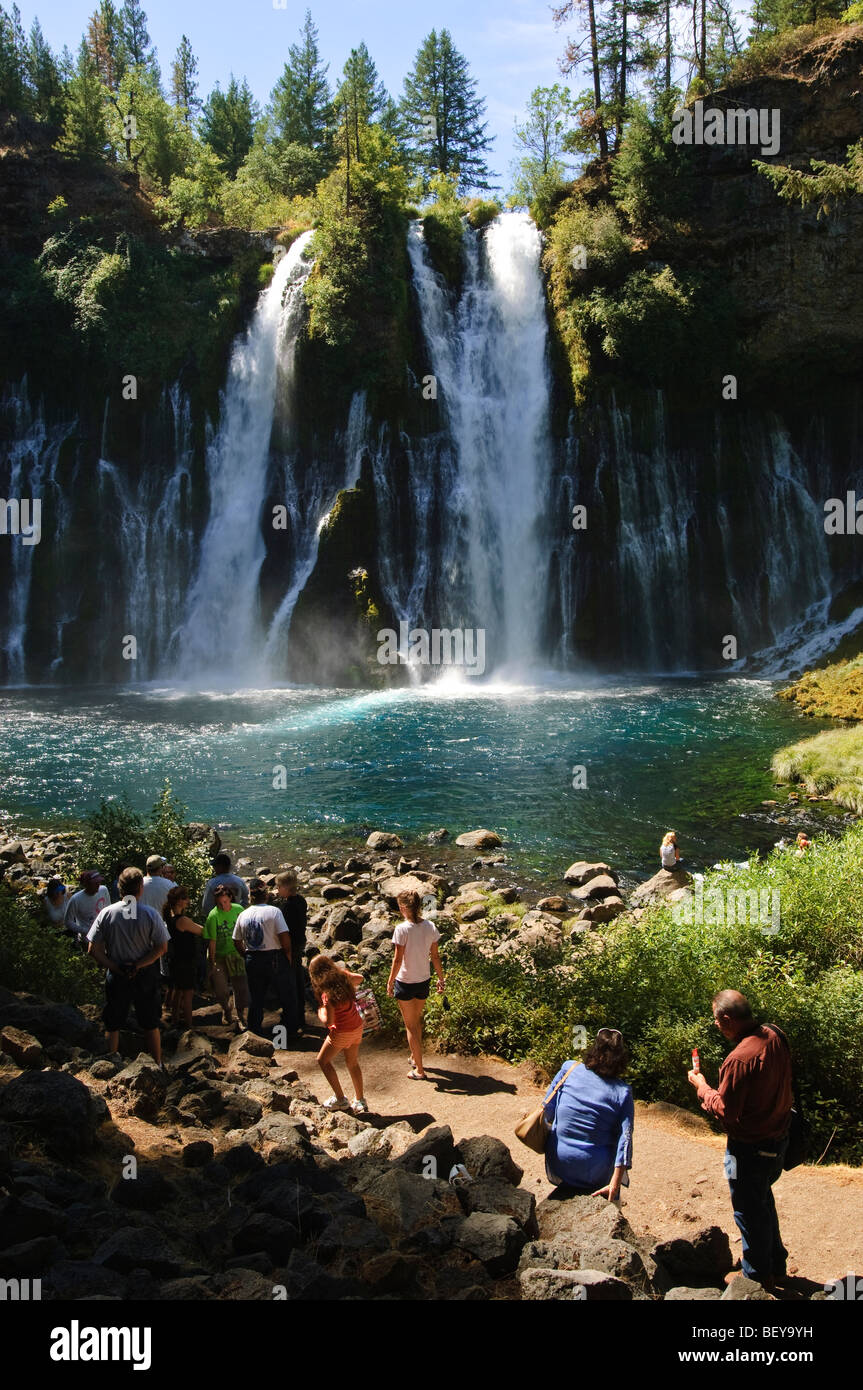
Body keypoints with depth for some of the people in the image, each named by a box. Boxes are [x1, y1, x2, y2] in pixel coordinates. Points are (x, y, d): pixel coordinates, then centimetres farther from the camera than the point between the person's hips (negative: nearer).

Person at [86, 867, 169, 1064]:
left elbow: (94, 950, -9)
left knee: (112, 1026, 17)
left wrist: (116, 968, -8)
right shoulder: (150, 914, -12)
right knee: (151, 1025, 15)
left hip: (116, 976, 1)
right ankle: (157, 1066, 25)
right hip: (146, 975, 0)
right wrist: (138, 965, -13)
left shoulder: (106, 913, -9)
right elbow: (162, 947, -12)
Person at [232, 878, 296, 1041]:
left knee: (255, 998, 14)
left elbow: (237, 942, 8)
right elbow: (284, 936, -16)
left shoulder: (243, 915, 3)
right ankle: (290, 1029, 15)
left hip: (253, 960, 4)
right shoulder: (273, 911, -12)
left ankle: (254, 1032, 19)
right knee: (287, 996, 10)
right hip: (275, 958, -4)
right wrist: (288, 955, -2)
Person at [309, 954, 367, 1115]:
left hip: (342, 1032, -7)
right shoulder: (343, 977, -7)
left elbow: (328, 1021, -27)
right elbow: (359, 978, 15)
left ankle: (340, 1099, 15)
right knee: (352, 1063, 21)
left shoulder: (328, 994, -27)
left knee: (323, 1060, 14)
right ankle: (360, 1102, 24)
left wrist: (320, 1012, -8)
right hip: (357, 1027, 7)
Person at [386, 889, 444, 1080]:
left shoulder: (402, 929, -21)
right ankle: (415, 1057, 41)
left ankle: (419, 1070, 12)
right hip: (424, 981, 5)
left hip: (405, 982, -5)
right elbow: (435, 956, 1)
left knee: (410, 1026, 8)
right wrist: (441, 978, 13)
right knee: (417, 1021, 26)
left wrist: (390, 982, -6)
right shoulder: (430, 927, -6)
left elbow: (398, 960, -18)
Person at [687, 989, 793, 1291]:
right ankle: (776, 1265, 42)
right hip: (778, 1138, 9)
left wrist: (702, 1087, -8)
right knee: (764, 1201, 27)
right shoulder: (775, 1036, -5)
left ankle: (756, 1277, 30)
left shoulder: (741, 1058, -32)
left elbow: (725, 1110, -24)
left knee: (749, 1212, 12)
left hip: (749, 1148, -8)